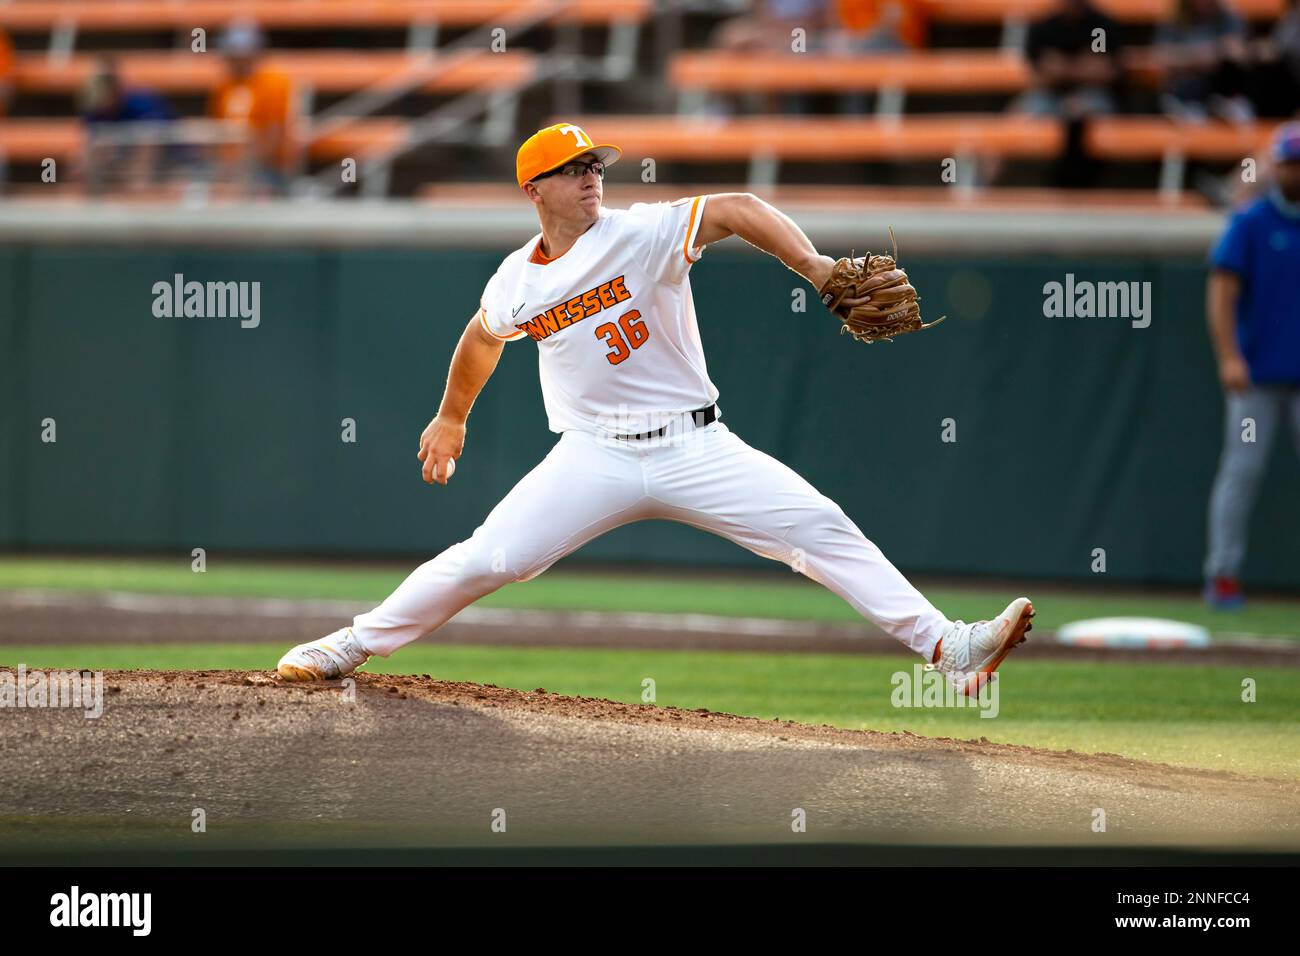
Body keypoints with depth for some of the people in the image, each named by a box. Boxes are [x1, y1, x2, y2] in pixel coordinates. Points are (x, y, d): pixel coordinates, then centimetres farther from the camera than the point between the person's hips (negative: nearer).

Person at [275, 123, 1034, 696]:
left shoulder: (641, 234, -9)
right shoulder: (517, 283, 2)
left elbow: (736, 210, -23)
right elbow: (483, 338, 25)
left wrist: (810, 262, -38)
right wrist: (452, 418, 36)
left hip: (694, 448, -1)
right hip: (594, 460, 1)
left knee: (822, 529, -14)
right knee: (486, 559, -11)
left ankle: (946, 646, -15)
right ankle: (353, 646, 7)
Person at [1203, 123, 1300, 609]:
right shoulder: (1250, 223, -1)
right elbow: (1221, 292, -7)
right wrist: (1230, 357, -18)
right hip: (1256, 376, -3)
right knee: (1242, 468, -4)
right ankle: (1223, 575, 0)